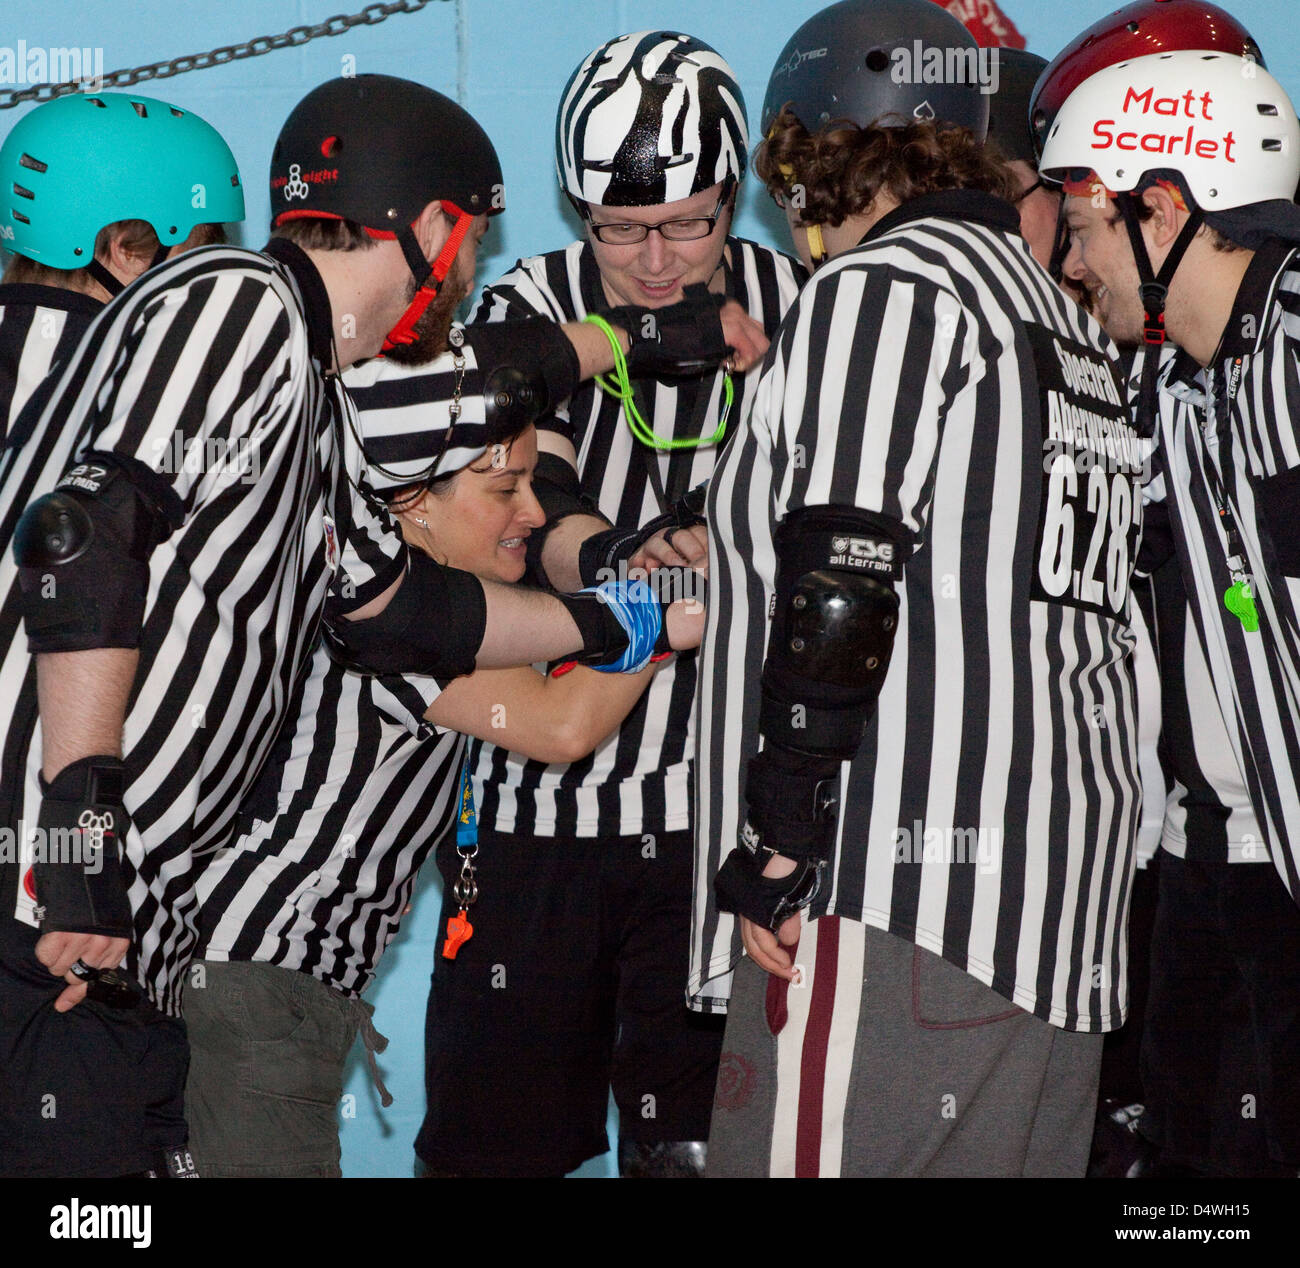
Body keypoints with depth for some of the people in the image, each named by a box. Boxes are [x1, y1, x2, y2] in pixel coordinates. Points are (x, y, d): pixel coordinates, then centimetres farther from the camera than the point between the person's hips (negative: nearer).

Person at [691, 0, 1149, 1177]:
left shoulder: (879, 287, -4)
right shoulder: (1077, 327, 23)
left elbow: (839, 591, -14)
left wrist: (779, 848, -13)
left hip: (894, 898, -9)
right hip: (1070, 903, 9)